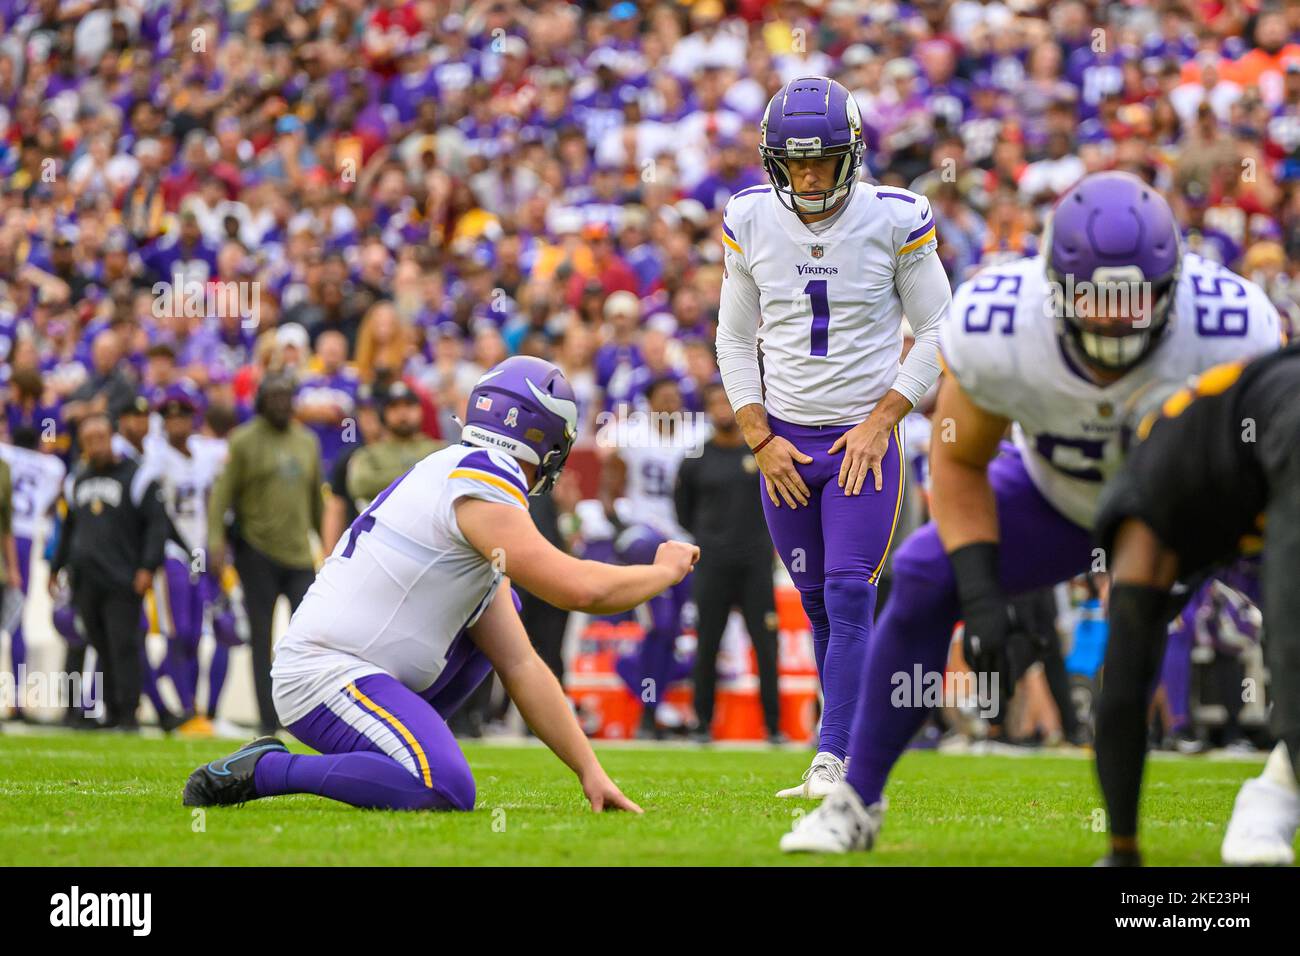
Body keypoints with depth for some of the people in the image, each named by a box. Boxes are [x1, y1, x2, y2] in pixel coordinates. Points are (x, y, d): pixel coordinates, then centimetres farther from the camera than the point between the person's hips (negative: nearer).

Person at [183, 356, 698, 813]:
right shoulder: (482, 488, -12)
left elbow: (521, 667, 16)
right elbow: (581, 589, -20)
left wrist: (590, 771, 11)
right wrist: (665, 570, 0)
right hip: (323, 673, -10)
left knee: (503, 610, 20)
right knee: (447, 793, -28)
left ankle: (408, 752, 9)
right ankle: (264, 770, -13)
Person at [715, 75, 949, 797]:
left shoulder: (894, 222, -9)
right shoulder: (750, 224, -1)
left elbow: (935, 332, -2)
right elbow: (735, 341, 8)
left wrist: (881, 421, -10)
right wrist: (760, 440, -2)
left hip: (863, 439, -3)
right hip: (785, 442, 3)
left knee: (849, 594, -12)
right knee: (818, 602, 8)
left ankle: (830, 762, -13)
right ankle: (858, 742, 20)